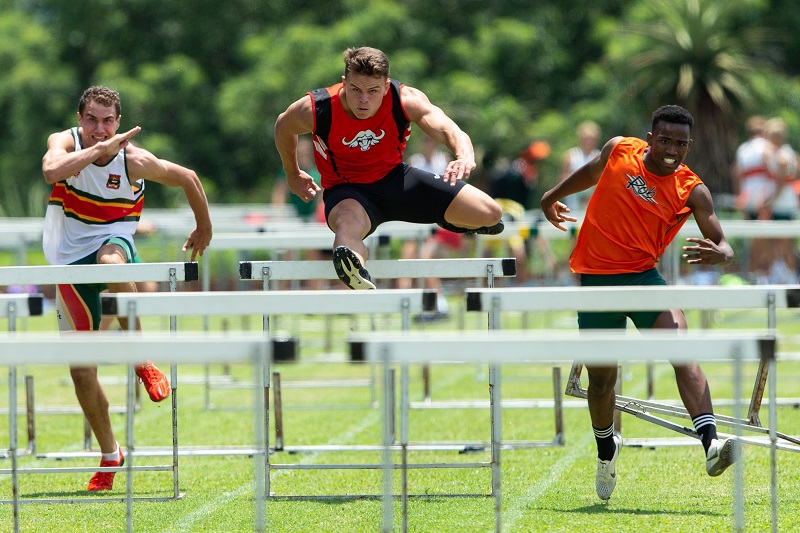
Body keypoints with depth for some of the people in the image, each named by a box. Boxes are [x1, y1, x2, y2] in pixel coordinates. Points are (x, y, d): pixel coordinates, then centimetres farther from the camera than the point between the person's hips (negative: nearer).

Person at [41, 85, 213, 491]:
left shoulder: (135, 161, -11)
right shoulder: (64, 142, -10)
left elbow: (188, 178, 6)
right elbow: (52, 171, -35)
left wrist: (204, 228, 17)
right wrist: (100, 149, -35)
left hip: (113, 243, -2)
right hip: (69, 262, 2)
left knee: (110, 259, -42)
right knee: (81, 370, 0)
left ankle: (142, 362, -28)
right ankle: (110, 455, 18)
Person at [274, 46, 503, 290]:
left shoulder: (406, 100, -23)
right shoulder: (315, 110, -23)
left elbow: (447, 129, -38)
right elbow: (283, 127, 1)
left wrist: (465, 158, -61)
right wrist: (292, 175, 16)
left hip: (395, 178, 3)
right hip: (347, 189, -3)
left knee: (490, 214, -3)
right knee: (348, 225, -44)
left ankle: (454, 222, 35)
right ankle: (358, 276, -78)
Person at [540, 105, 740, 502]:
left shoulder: (692, 192, -8)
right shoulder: (619, 150, -3)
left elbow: (721, 242, -12)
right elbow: (591, 173, 19)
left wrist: (720, 253, -37)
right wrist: (553, 197, 35)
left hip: (643, 276, -1)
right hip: (596, 278, 1)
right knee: (602, 379, 7)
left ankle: (711, 446, -36)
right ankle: (606, 450, 37)